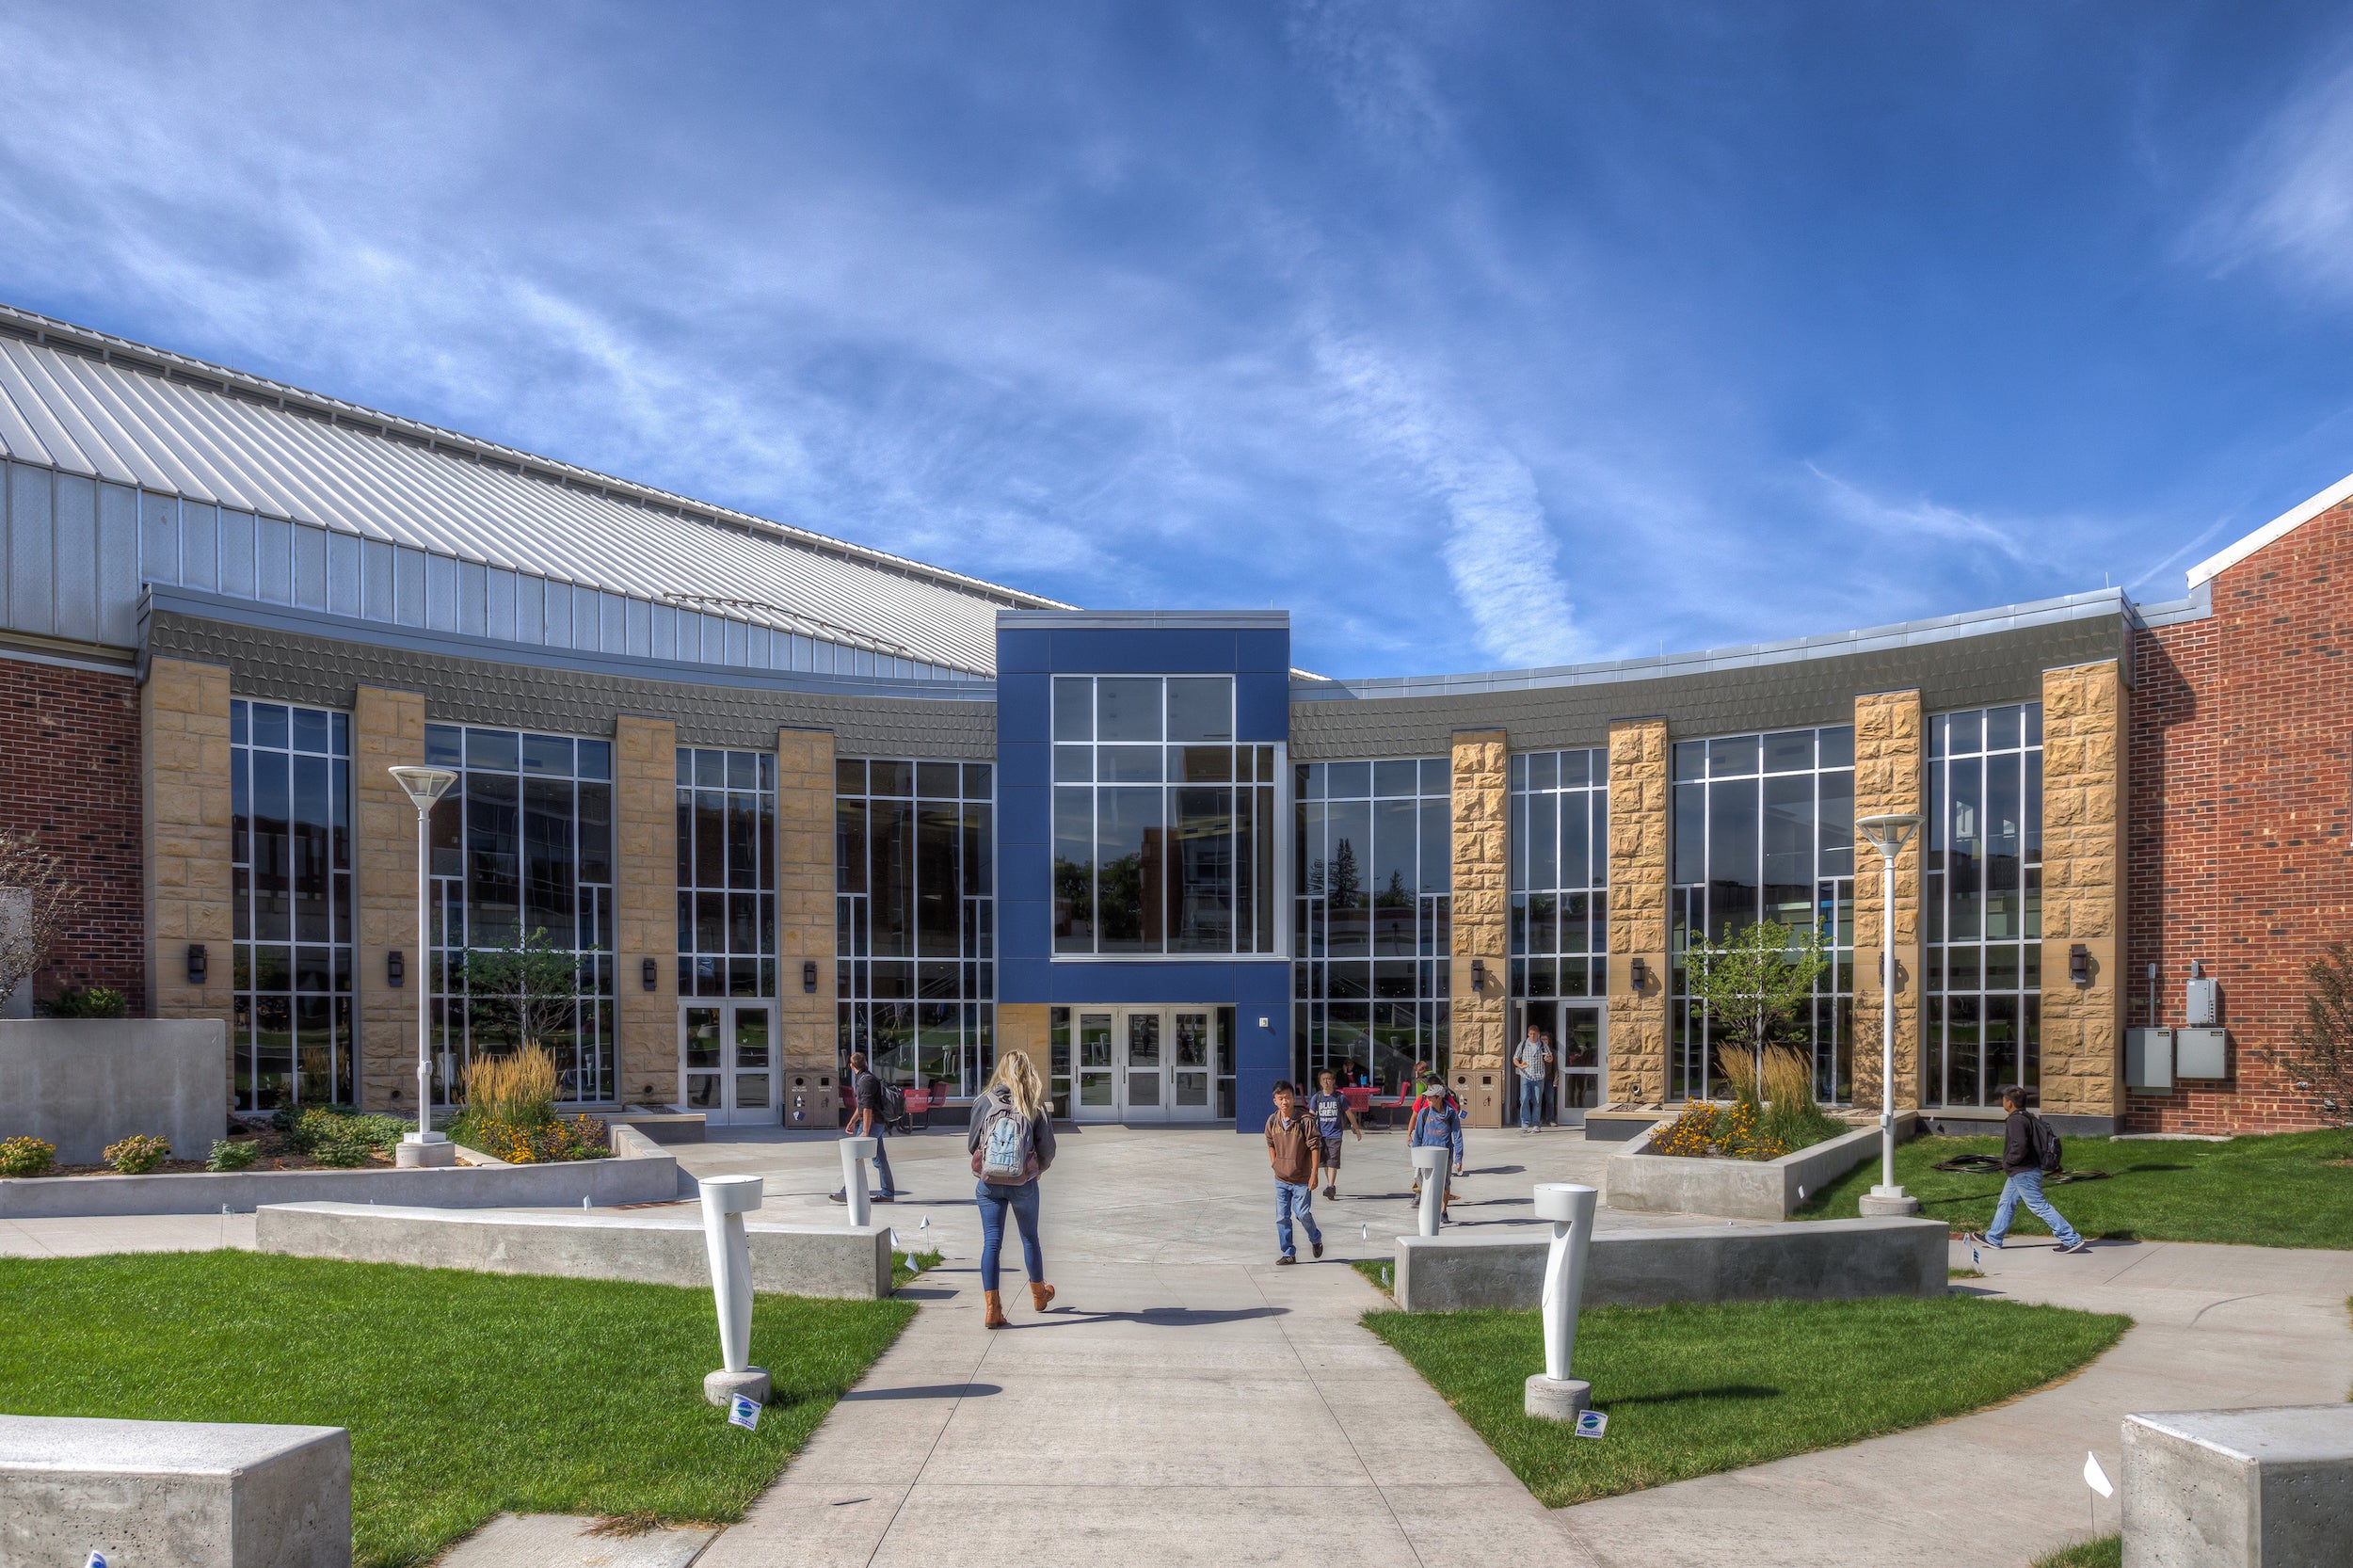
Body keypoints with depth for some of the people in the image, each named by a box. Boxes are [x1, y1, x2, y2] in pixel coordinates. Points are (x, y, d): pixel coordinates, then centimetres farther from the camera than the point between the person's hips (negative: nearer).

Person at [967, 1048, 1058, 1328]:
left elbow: (971, 1144, 0)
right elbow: (1048, 1148, -4)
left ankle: (992, 1308, 0)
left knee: (991, 1242, 5)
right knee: (1030, 1238, 19)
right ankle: (1039, 1294, 38)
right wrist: (1038, 1169, 16)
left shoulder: (985, 1101, -5)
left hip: (988, 1183, 0)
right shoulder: (1035, 1106, -6)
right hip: (1023, 1184, 0)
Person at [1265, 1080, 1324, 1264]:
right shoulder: (1272, 1121, -2)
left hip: (1301, 1179, -4)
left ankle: (1315, 1238, 29)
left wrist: (1314, 1174, -12)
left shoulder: (1305, 1120, -16)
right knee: (1282, 1218, 4)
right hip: (1281, 1179, 4)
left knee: (1302, 1214, -1)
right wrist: (1275, 1164, 11)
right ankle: (1289, 1254, 16)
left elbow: (1315, 1147, -12)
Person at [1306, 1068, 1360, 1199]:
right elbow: (1311, 1116, 5)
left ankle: (1330, 1187, -19)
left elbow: (1349, 1114, 9)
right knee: (1326, 1162, 11)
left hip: (1335, 1134, -3)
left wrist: (1357, 1130, 17)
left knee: (1333, 1162, -14)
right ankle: (1332, 1186, 25)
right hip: (1321, 1134, 3)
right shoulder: (1316, 1097, 3)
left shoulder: (1340, 1097, -1)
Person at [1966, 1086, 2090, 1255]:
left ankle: (2072, 1240, -4)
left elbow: (2020, 1145, -31)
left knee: (2040, 1206, -6)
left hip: (2023, 1173, -11)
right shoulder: (2029, 1117, 11)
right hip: (2020, 1173, 11)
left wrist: (2008, 1162, -16)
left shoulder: (2016, 1120, -19)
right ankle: (1993, 1239, 23)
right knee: (2005, 1204, 16)